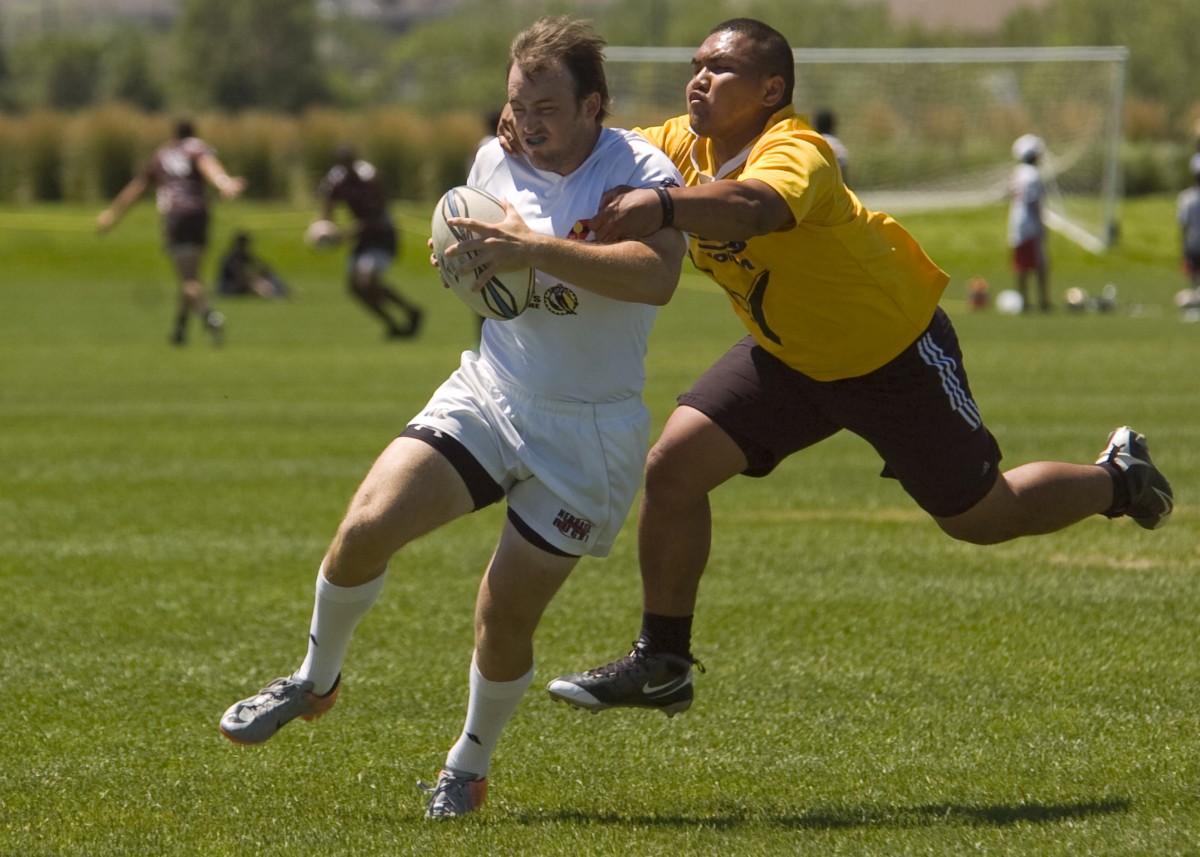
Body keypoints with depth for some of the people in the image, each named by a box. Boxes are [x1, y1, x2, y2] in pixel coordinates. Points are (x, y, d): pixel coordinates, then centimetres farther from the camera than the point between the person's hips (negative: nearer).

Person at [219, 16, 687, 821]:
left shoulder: (641, 171, -15)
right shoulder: (496, 160, 4)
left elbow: (657, 275, -34)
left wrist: (535, 248, -37)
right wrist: (463, 258, 0)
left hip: (591, 430, -4)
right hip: (488, 392, 4)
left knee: (507, 613, -5)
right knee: (367, 526, -16)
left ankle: (471, 764, 23)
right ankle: (317, 679, 12)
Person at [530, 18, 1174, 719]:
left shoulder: (795, 153, -35)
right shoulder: (687, 146, -10)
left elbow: (754, 206, -57)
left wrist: (662, 207, -75)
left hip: (897, 352, -7)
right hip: (788, 357, 7)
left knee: (981, 517, 7)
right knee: (672, 468, -10)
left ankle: (1119, 480, 36)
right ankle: (663, 664, 2)